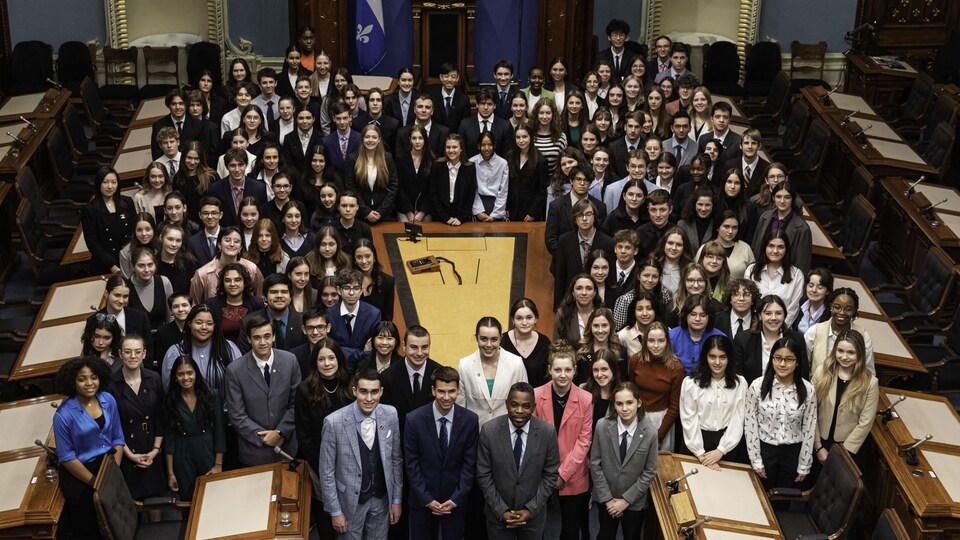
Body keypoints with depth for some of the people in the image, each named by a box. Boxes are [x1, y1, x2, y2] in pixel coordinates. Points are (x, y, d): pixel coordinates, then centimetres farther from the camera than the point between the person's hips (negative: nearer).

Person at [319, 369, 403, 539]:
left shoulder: (391, 415, -10)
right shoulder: (334, 422, -21)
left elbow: (396, 459, 2)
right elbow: (327, 471, -12)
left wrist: (396, 499, 5)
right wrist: (335, 511, -9)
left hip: (382, 498, 3)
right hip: (350, 500, -3)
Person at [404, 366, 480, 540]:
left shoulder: (470, 420, -8)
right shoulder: (414, 419, -12)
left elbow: (469, 464, -4)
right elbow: (411, 464, -7)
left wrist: (455, 500, -8)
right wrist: (427, 500, -10)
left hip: (455, 501, 1)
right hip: (422, 500, -1)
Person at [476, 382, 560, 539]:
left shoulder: (548, 432, -12)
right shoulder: (489, 430, -14)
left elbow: (551, 475, -5)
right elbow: (483, 475, -8)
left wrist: (531, 509, -10)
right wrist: (501, 511, -12)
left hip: (533, 513, 1)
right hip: (498, 514, -1)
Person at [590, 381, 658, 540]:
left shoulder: (649, 432, -17)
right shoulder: (602, 426, -16)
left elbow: (649, 472, -9)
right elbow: (595, 464, -8)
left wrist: (626, 500, -10)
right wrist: (607, 498, -9)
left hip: (635, 501, 0)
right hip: (605, 498, 0)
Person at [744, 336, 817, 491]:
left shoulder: (807, 390, -10)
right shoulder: (757, 386, -13)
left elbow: (809, 429, -2)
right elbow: (750, 424, -6)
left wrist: (804, 466, 0)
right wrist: (756, 460, -6)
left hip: (792, 452, 1)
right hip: (764, 449, -1)